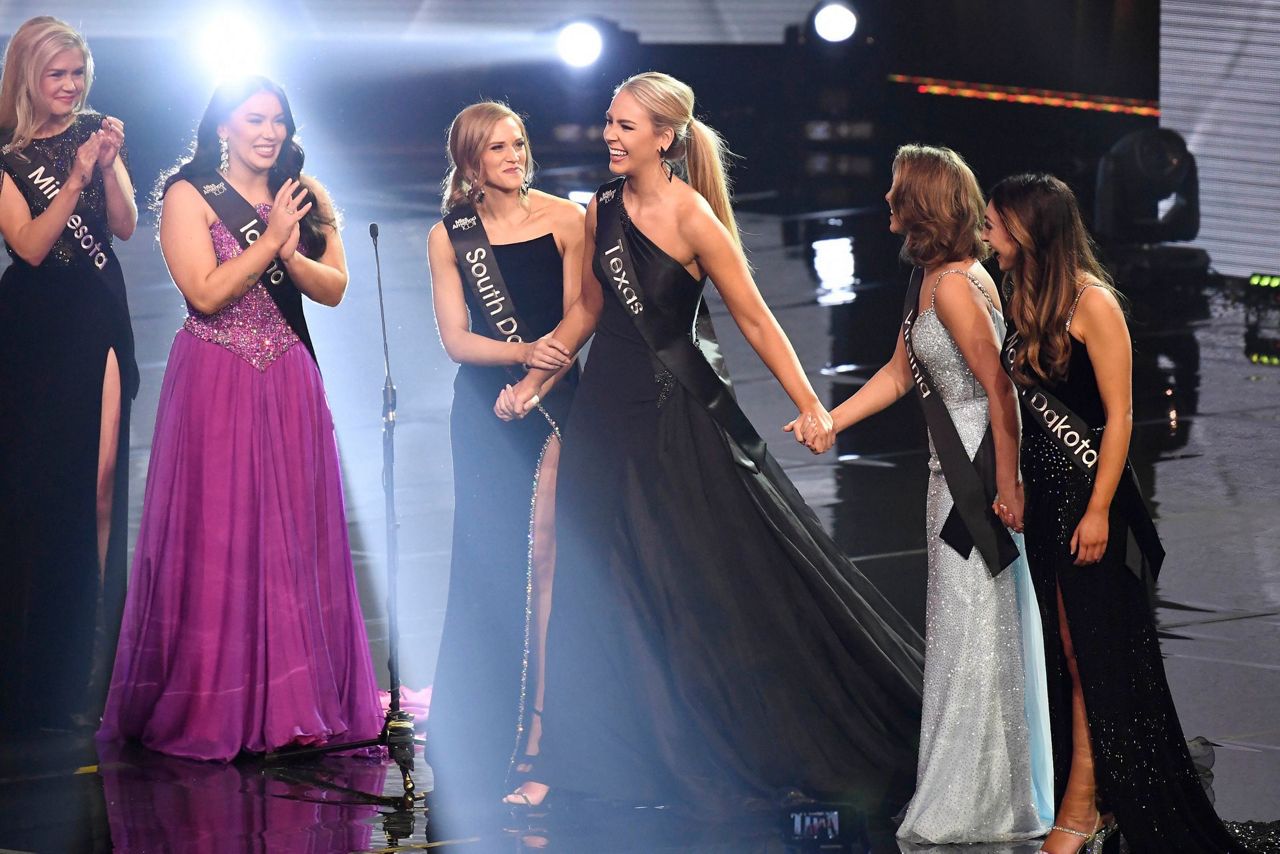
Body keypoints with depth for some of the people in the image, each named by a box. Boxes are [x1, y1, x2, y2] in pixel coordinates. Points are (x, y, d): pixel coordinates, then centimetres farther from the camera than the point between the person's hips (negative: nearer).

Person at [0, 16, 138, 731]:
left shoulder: (96, 131, 7)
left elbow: (125, 228, 3)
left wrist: (109, 165, -13)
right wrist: (78, 174, -20)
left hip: (99, 316, 2)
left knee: (102, 479, -6)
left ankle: (93, 664, -2)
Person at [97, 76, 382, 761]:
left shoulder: (303, 196, 11)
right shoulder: (189, 196, -4)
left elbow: (334, 288, 3)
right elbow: (206, 293, -13)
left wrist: (289, 252, -14)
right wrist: (269, 239, -13)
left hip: (290, 384, 5)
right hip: (215, 386, -5)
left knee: (295, 535, 4)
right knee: (217, 538, -3)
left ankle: (292, 699, 10)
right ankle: (211, 710, 3)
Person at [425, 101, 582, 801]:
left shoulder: (565, 219, 0)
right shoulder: (448, 236, 3)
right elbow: (455, 339, -2)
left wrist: (541, 379, -14)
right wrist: (524, 351, -18)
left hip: (556, 401, -1)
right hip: (483, 408, 1)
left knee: (545, 556, -9)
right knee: (488, 564, 1)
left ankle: (539, 723, -5)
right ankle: (477, 738, 9)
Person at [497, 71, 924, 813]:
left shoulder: (691, 217, -15)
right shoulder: (603, 210, 3)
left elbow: (754, 317, -14)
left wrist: (809, 405, -18)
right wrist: (531, 382, 9)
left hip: (680, 415, -6)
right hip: (609, 409, 6)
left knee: (734, 579, 2)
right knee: (597, 589, 8)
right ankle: (572, 761, 13)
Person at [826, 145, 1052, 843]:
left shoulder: (956, 285, -19)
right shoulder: (926, 279, 11)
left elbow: (1001, 390, -21)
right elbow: (897, 374, 19)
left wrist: (1007, 486, -21)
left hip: (982, 466, -10)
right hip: (950, 469, 10)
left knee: (976, 631, -2)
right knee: (959, 627, 15)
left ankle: (976, 808, 6)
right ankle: (965, 795, 24)